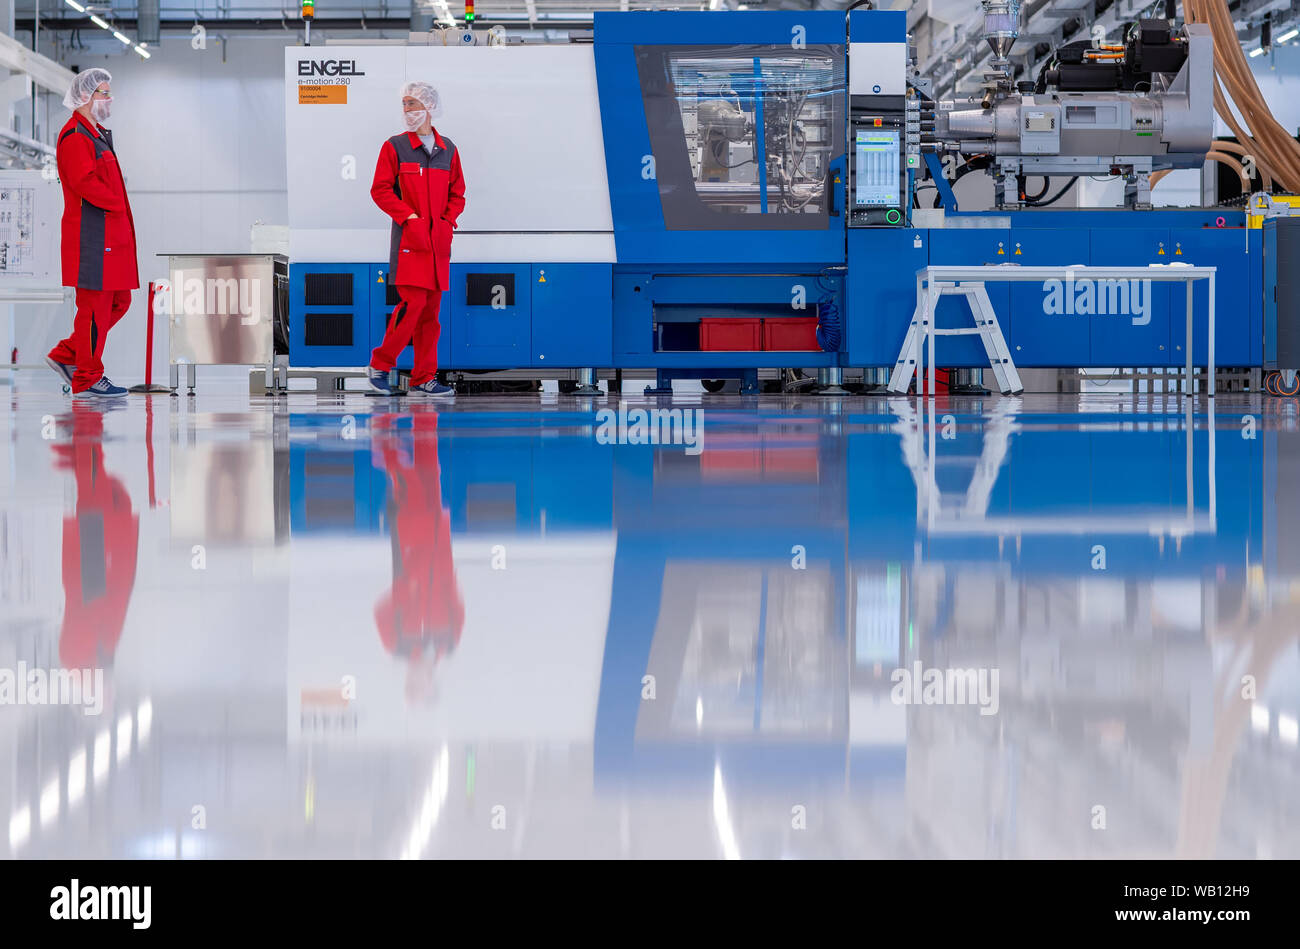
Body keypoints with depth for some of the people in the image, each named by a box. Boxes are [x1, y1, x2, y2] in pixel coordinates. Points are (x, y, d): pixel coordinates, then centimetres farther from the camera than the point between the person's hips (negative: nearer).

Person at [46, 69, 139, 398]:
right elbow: (85, 182, -21)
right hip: (92, 235, -10)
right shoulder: (75, 136, -12)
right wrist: (117, 206, -13)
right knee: (96, 306, -6)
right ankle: (87, 379, 1)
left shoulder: (97, 134, 21)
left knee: (118, 302, 13)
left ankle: (66, 355, 19)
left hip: (111, 234, 10)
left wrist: (119, 207, 9)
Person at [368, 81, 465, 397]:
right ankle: (381, 363, 2)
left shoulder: (447, 149, 12)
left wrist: (448, 220, 0)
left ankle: (423, 379, 7)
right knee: (413, 302, -14)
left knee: (431, 308, 4)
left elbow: (457, 193, 17)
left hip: (438, 240, 5)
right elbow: (380, 190, -3)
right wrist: (409, 217, -12)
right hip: (408, 238, -4)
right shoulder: (395, 147, 0)